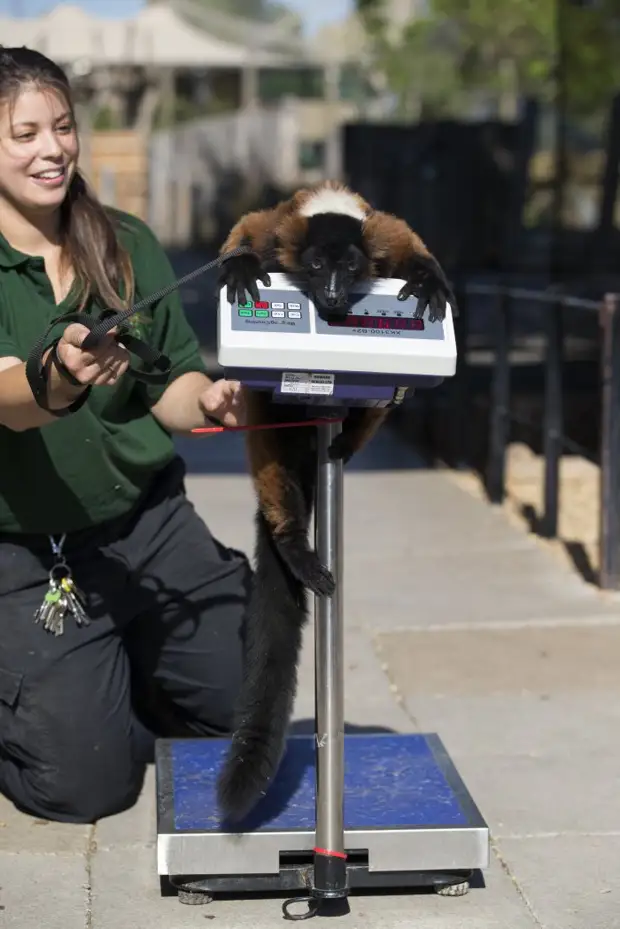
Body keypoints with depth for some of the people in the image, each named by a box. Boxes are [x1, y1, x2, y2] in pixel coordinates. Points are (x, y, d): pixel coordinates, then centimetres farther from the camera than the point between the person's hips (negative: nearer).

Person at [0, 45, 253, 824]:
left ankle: (122, 681, 30)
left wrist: (208, 401, -20)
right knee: (85, 782, -10)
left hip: (150, 525, 5)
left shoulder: (127, 246, 3)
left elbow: (168, 391, 4)